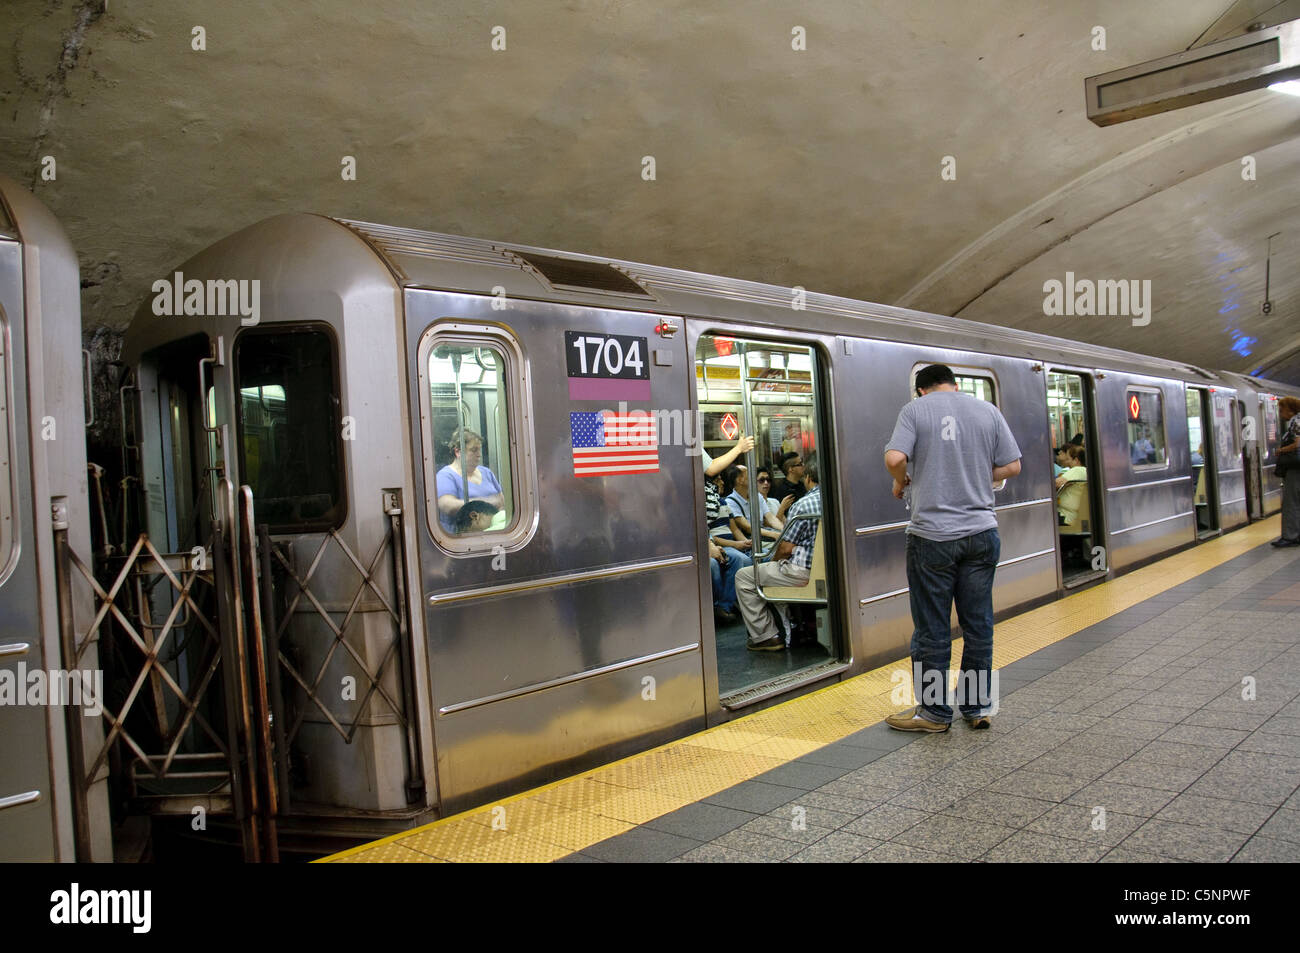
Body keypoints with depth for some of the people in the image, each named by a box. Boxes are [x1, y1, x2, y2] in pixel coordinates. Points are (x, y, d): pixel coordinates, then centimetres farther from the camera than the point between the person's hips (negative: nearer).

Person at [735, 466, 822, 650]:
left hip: (804, 572, -8)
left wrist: (773, 560, 8)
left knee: (743, 577, 4)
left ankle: (766, 637, 1)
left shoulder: (802, 505, -16)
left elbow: (786, 548, -14)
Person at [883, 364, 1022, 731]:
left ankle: (933, 711, 14)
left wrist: (901, 482, 4)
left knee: (931, 628, 5)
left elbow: (895, 458, -16)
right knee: (978, 623, 12)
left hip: (933, 536, -3)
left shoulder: (915, 409, -2)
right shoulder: (987, 410, 8)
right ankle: (978, 707, 22)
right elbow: (1012, 466, 8)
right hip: (982, 532, 4)